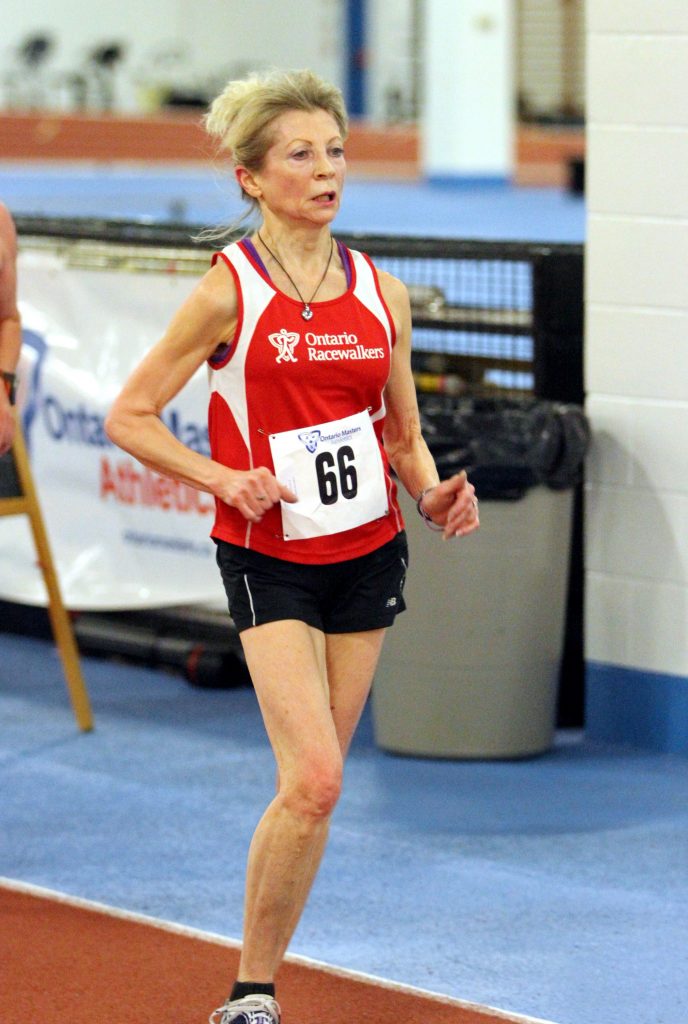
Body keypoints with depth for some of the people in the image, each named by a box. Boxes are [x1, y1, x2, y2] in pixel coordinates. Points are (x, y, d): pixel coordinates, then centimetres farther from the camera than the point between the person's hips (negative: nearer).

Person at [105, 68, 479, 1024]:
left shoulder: (381, 293, 5)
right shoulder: (228, 292, -9)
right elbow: (128, 416, -5)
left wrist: (433, 494, -5)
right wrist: (225, 480, -17)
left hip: (368, 553, 5)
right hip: (270, 560, -5)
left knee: (314, 779, 8)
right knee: (312, 781, -16)